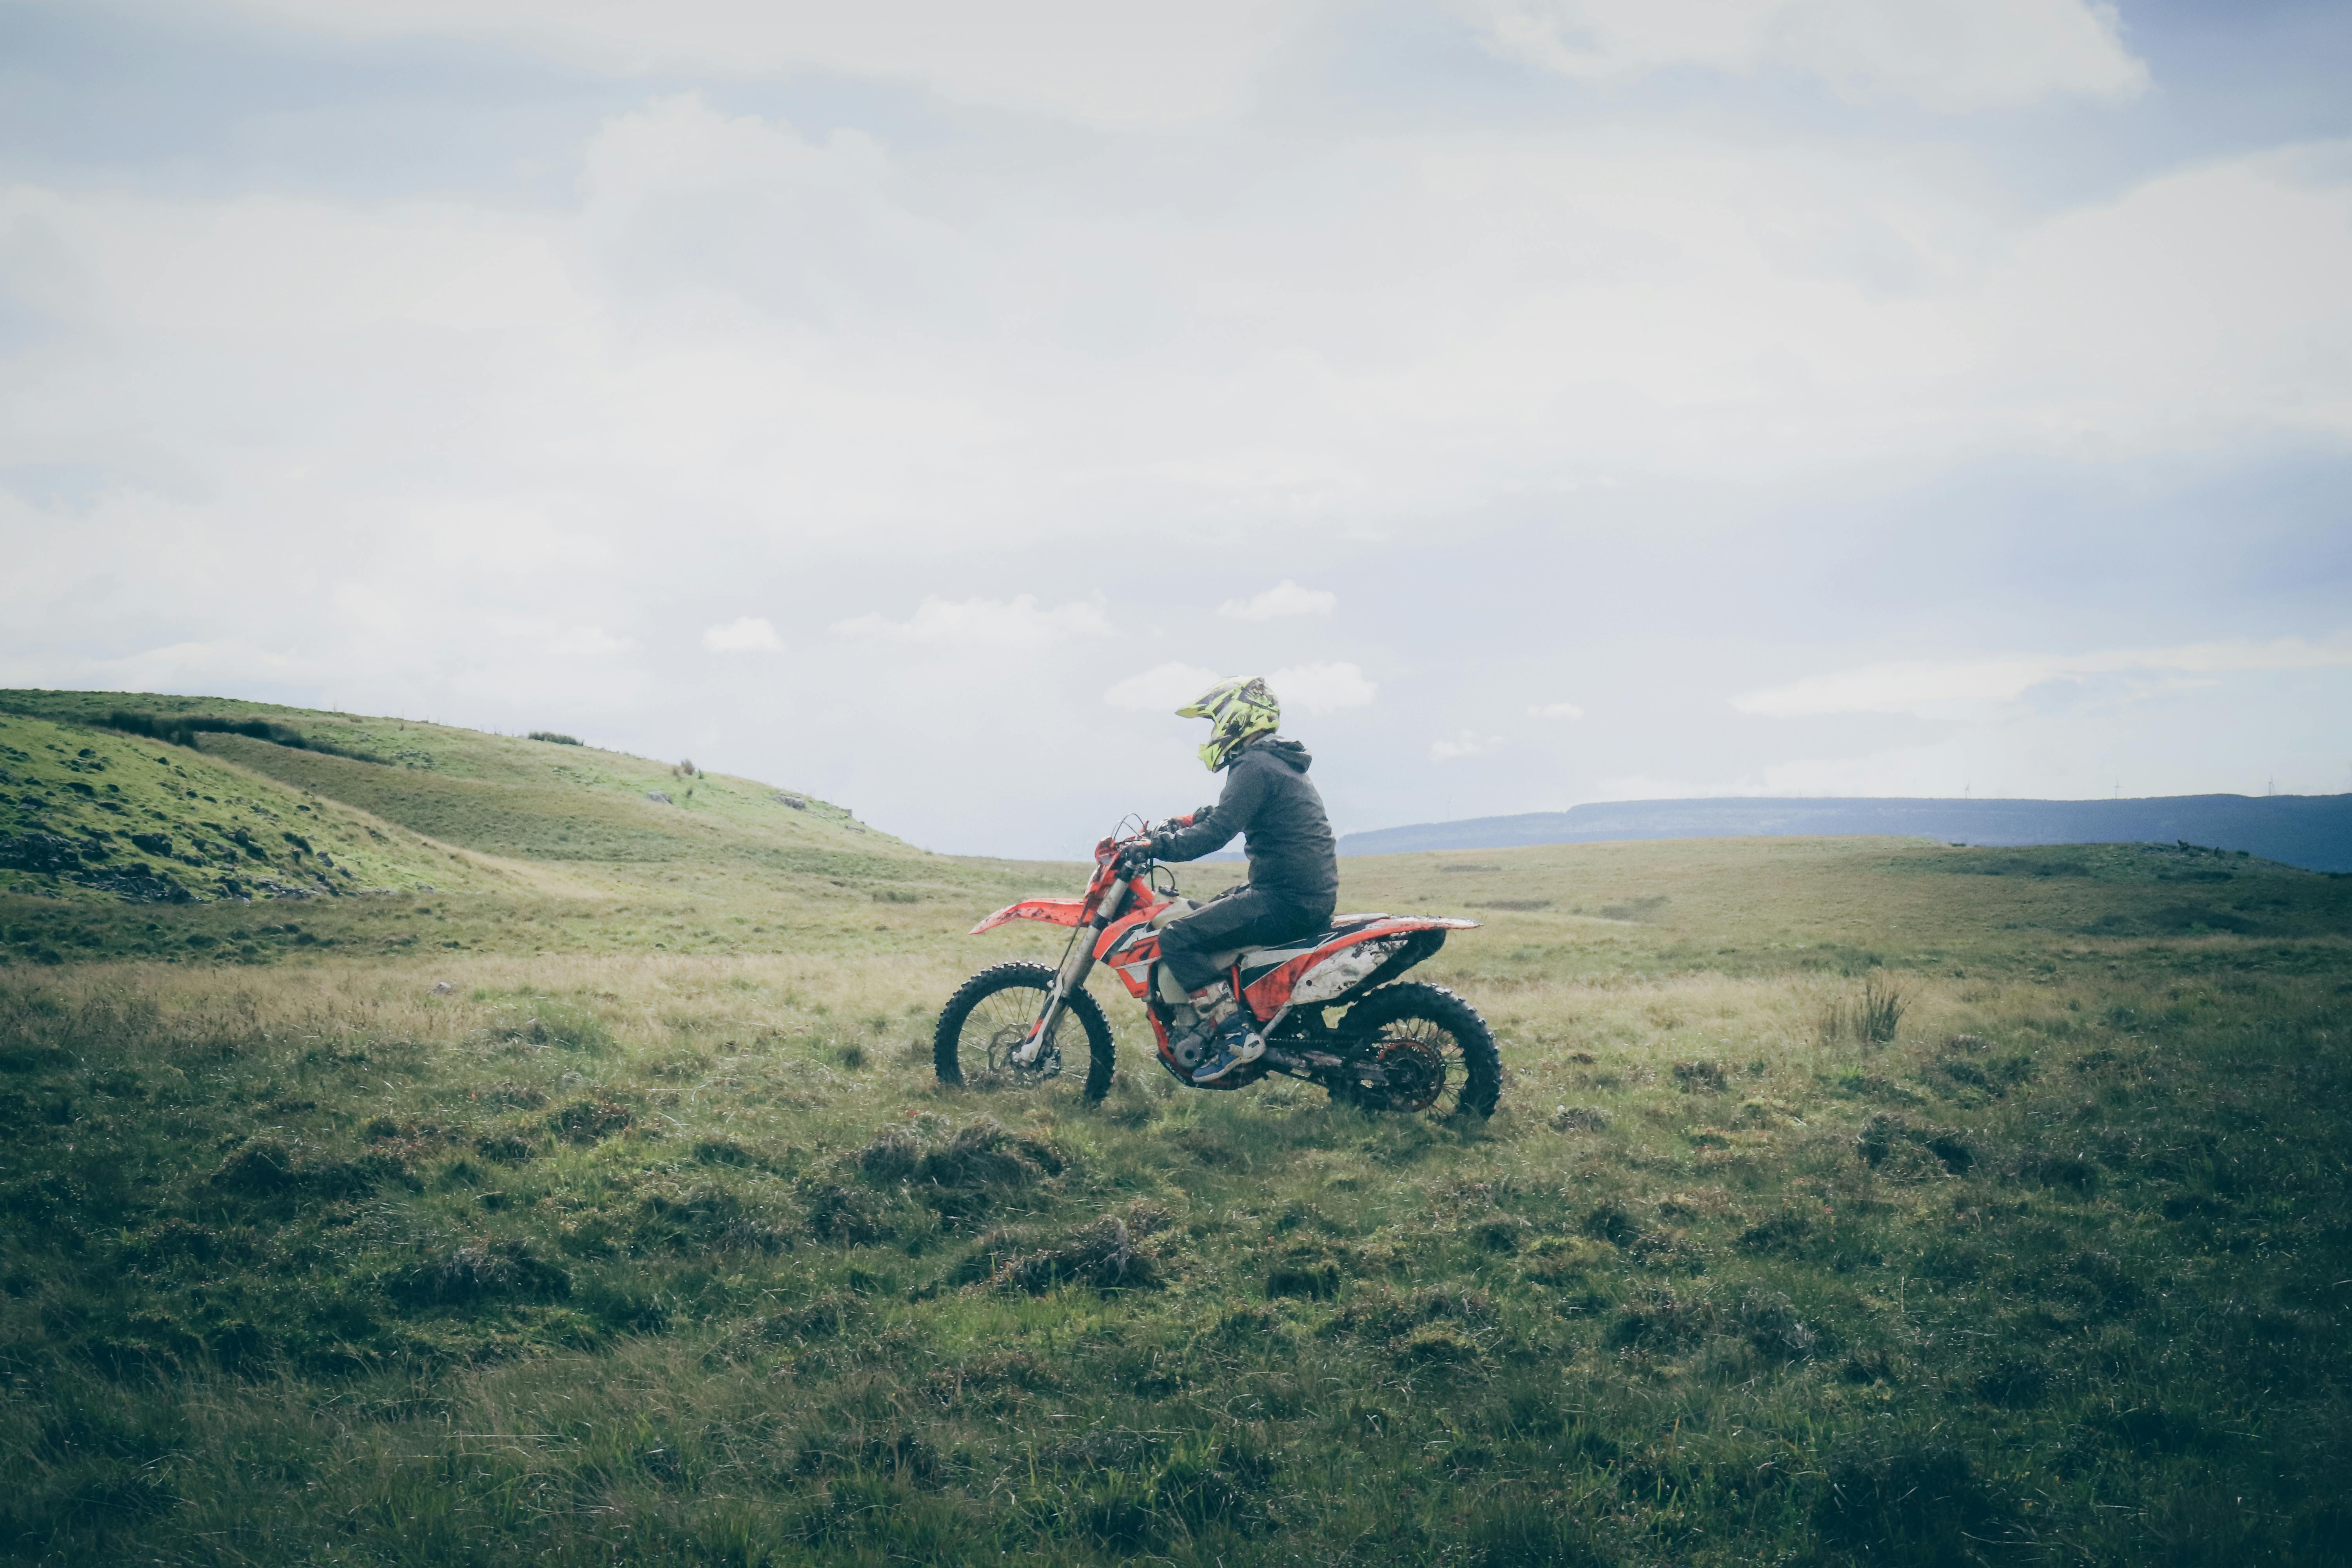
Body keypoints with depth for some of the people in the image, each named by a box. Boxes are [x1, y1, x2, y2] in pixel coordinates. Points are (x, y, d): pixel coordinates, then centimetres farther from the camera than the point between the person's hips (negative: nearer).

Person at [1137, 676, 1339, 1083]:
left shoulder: (1255, 767, -13)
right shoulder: (1279, 762, 20)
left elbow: (1218, 831, -23)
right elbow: (1224, 814, 32)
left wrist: (1158, 846, -18)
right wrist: (1179, 825, 23)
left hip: (1286, 899, -11)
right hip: (1309, 892, 11)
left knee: (1177, 939, -14)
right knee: (1202, 915, 26)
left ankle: (1236, 1035, -18)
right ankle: (1210, 1021, 25)